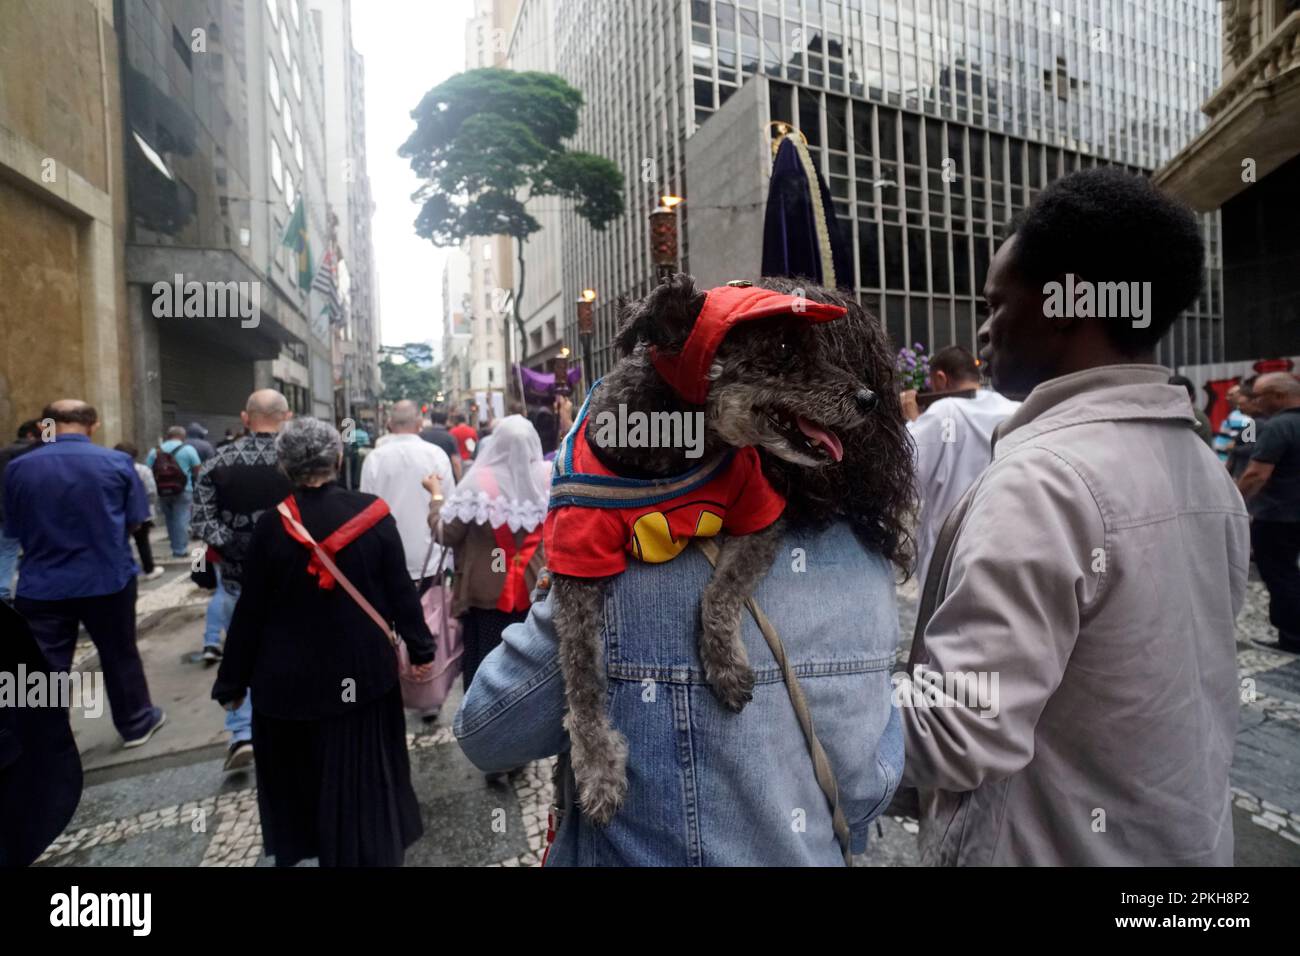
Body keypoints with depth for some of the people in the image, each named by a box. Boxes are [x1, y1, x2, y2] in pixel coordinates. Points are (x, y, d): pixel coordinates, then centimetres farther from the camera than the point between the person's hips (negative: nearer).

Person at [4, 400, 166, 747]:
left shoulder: (18, 468, -4)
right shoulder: (116, 461, -8)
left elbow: (14, 529, 4)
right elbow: (135, 520, -3)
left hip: (41, 584, 1)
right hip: (108, 578, 0)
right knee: (119, 655, 15)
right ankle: (136, 723, 30)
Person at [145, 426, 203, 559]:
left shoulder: (155, 451, 6)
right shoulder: (188, 449, -4)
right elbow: (198, 470, -4)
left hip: (162, 492, 4)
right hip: (182, 491, -3)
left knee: (169, 519, 16)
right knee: (181, 520, -1)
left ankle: (175, 546, 23)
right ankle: (180, 550, -1)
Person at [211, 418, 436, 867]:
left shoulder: (271, 524, -12)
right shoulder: (374, 513, -12)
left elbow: (250, 610, -5)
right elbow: (401, 590, -8)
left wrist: (232, 680, 7)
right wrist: (421, 650, 3)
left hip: (288, 679, 0)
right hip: (361, 671, 0)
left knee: (295, 782, 22)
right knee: (364, 778, 16)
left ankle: (296, 849, 40)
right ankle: (371, 852, 29)